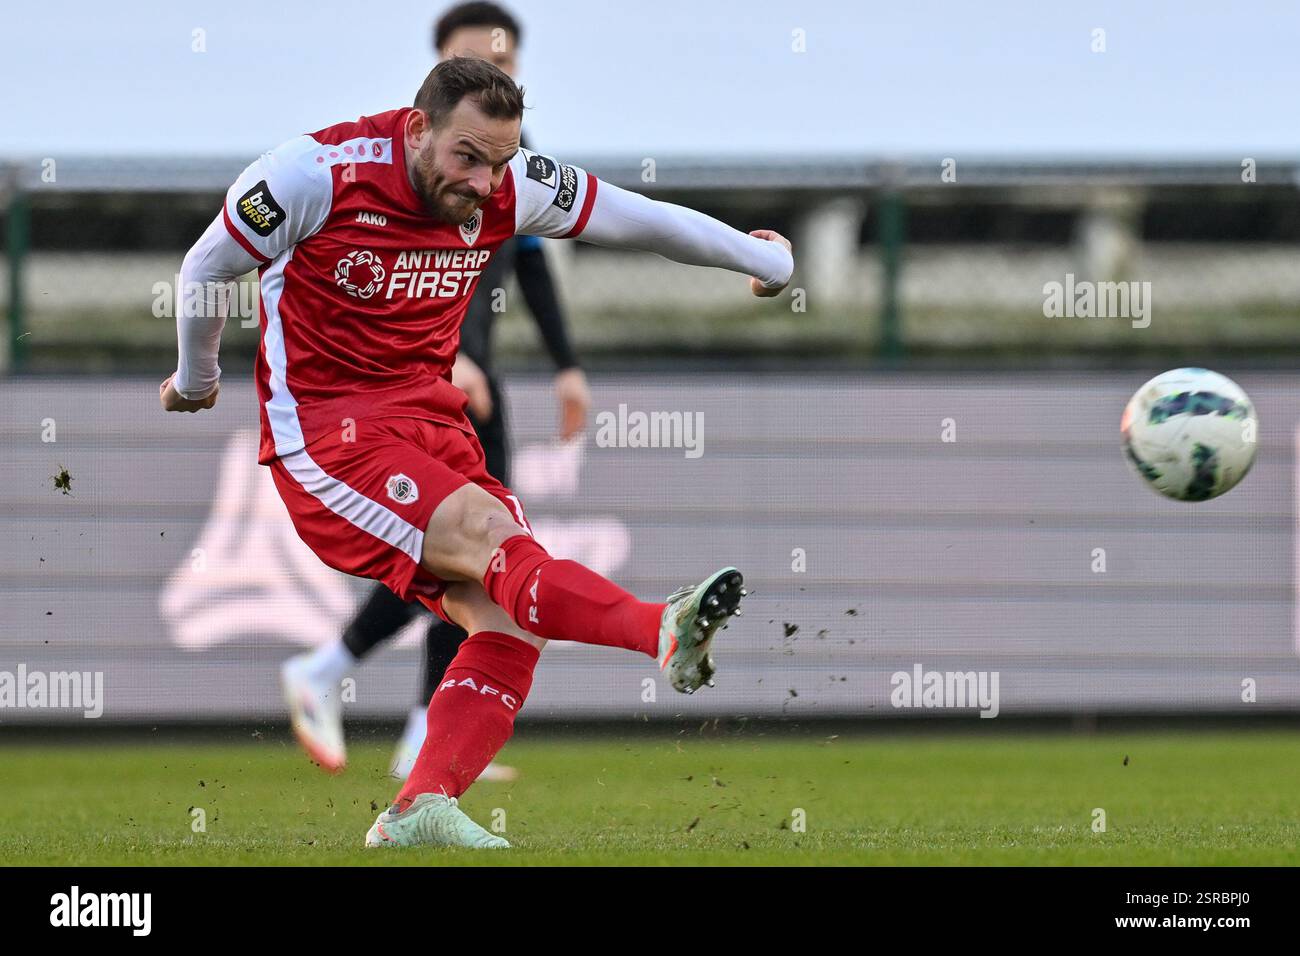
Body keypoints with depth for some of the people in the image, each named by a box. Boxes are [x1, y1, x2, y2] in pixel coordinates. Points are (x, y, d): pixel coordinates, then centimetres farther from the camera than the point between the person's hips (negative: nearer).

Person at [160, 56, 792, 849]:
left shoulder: (511, 188, -1)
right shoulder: (317, 174, -15)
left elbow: (636, 218, 13)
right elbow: (207, 270, 2)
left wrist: (765, 261, 21)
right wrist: (195, 383, 19)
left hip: (430, 423, 7)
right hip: (323, 435, -7)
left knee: (508, 621, -11)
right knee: (494, 538, -28)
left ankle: (421, 814, -10)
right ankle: (667, 633, -51)